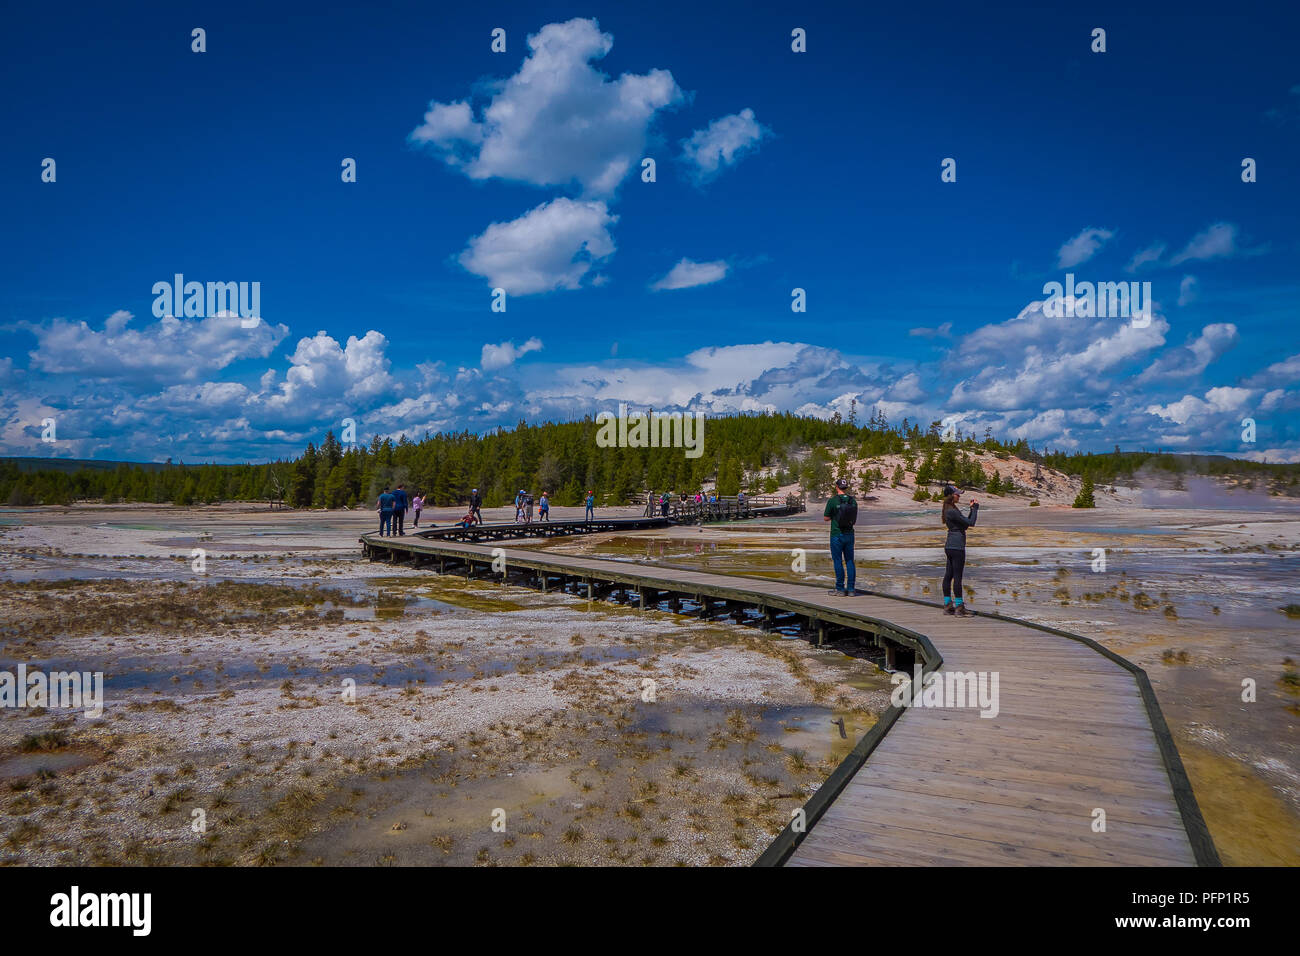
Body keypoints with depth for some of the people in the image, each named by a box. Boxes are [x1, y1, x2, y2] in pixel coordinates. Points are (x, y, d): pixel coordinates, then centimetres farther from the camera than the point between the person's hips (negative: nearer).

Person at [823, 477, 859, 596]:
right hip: (849, 535, 4)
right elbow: (854, 520, 9)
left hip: (837, 535, -4)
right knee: (850, 561, 8)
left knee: (838, 561, 2)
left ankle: (840, 588, 5)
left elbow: (826, 518, -5)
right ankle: (850, 589, 8)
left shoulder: (833, 500, -12)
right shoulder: (853, 500, 2)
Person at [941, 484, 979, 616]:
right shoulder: (952, 511, -17)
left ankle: (947, 605, 16)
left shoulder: (951, 510, 16)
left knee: (949, 575, 11)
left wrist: (972, 509, 16)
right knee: (957, 577, -6)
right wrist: (975, 509, -3)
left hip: (950, 546, 10)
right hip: (957, 547, -10)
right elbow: (971, 523, -16)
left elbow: (965, 524, 20)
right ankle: (959, 608, -3)